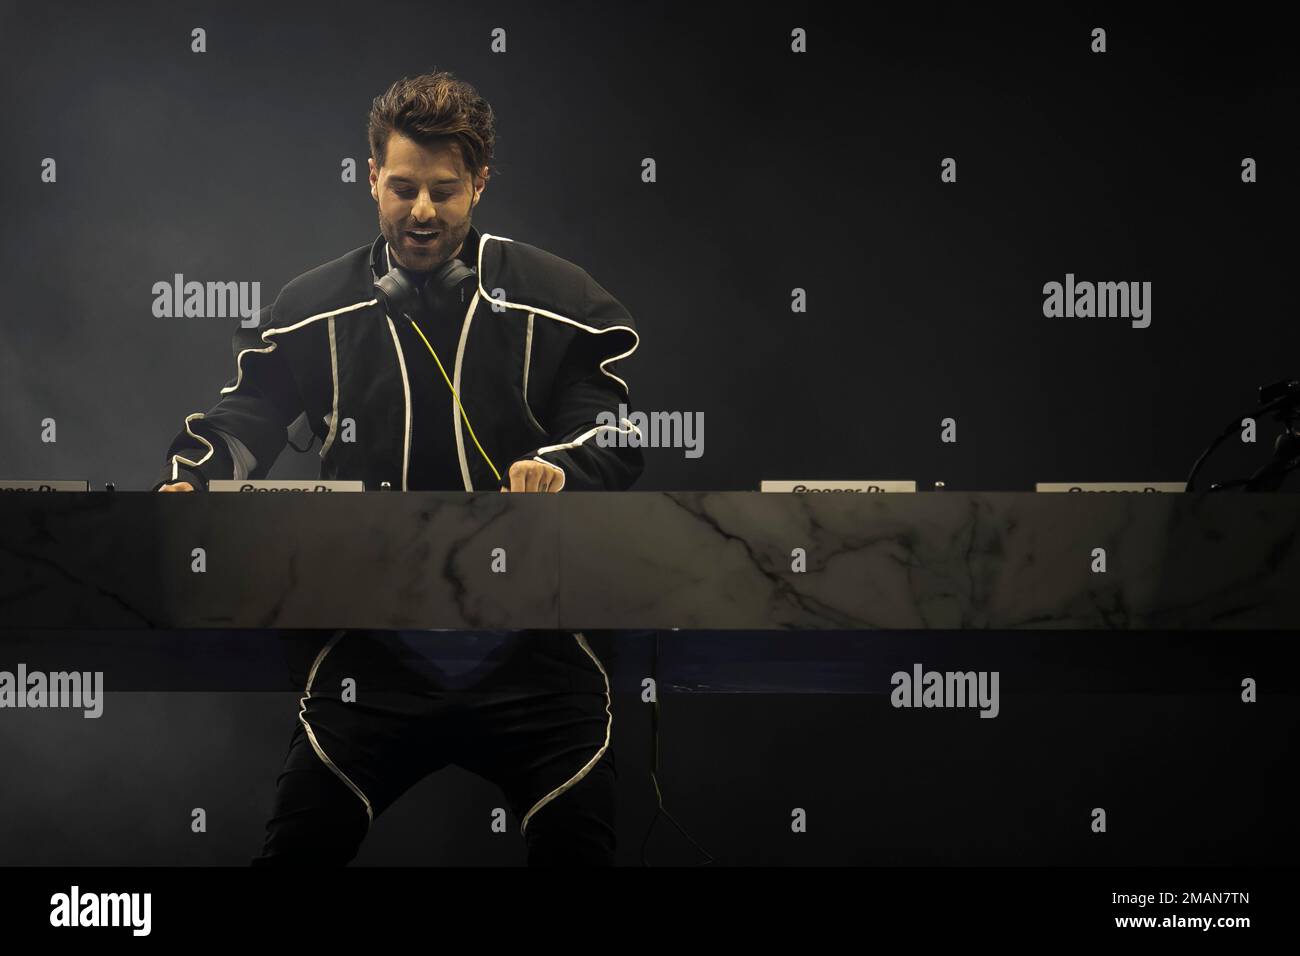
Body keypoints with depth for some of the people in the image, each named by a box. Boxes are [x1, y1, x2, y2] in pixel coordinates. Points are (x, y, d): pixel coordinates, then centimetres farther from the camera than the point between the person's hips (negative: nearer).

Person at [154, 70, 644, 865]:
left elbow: (613, 426, 0)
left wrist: (560, 466, -21)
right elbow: (244, 420, 11)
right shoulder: (313, 309, 7)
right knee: (300, 845, 5)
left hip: (533, 641, -1)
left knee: (580, 845, 6)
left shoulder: (558, 300, 2)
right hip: (372, 643, 1)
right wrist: (190, 483, -9)